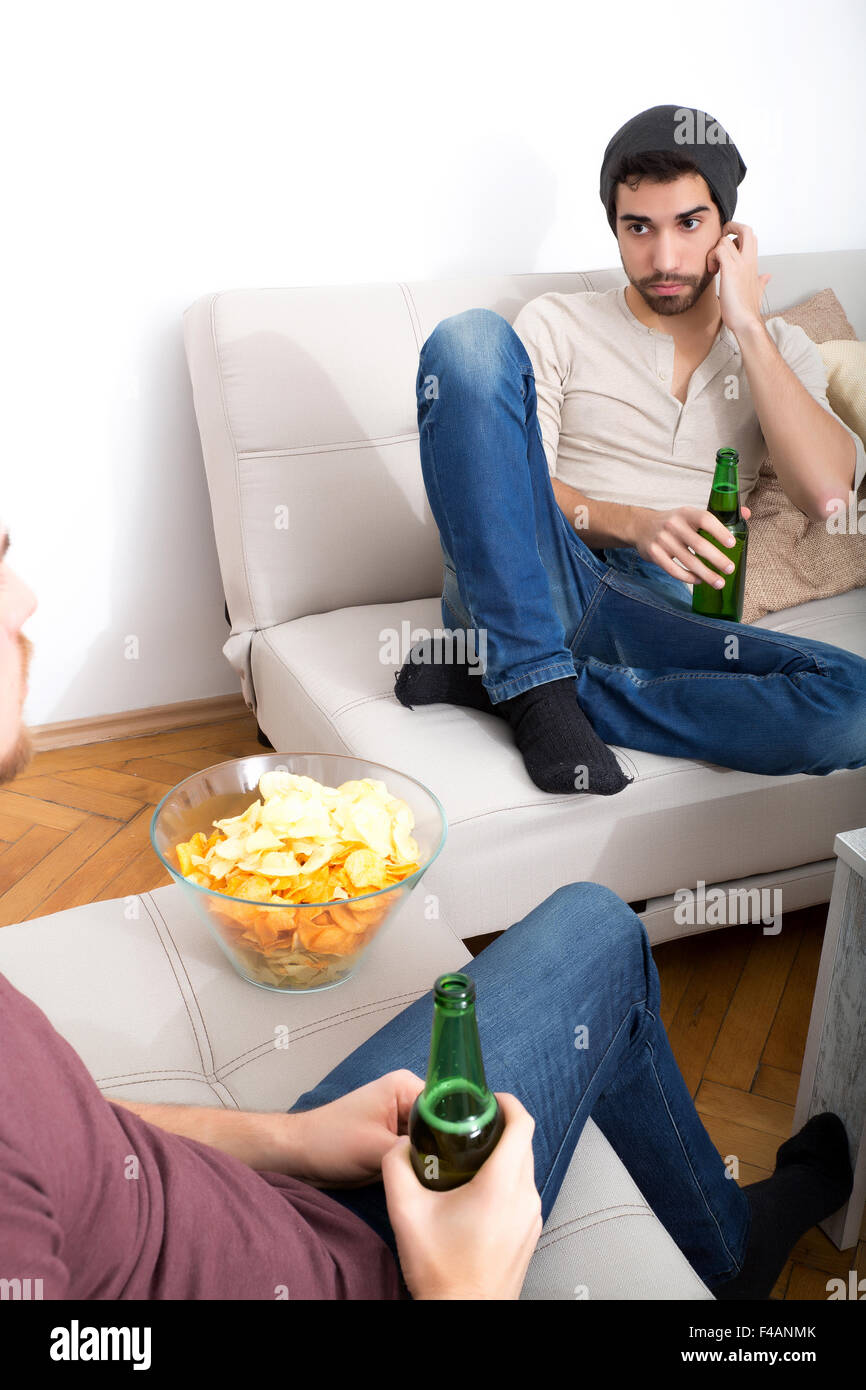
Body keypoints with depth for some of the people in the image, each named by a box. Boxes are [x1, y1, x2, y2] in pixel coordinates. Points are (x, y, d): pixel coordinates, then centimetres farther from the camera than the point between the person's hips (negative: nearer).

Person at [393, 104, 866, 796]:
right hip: (520, 590, -1)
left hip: (659, 617, 2)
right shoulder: (557, 323, 14)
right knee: (471, 337, -20)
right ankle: (534, 677, -25)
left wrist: (746, 325, -1)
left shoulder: (779, 349, 18)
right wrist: (634, 524, -17)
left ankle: (494, 674, -22)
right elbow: (514, 482, 1)